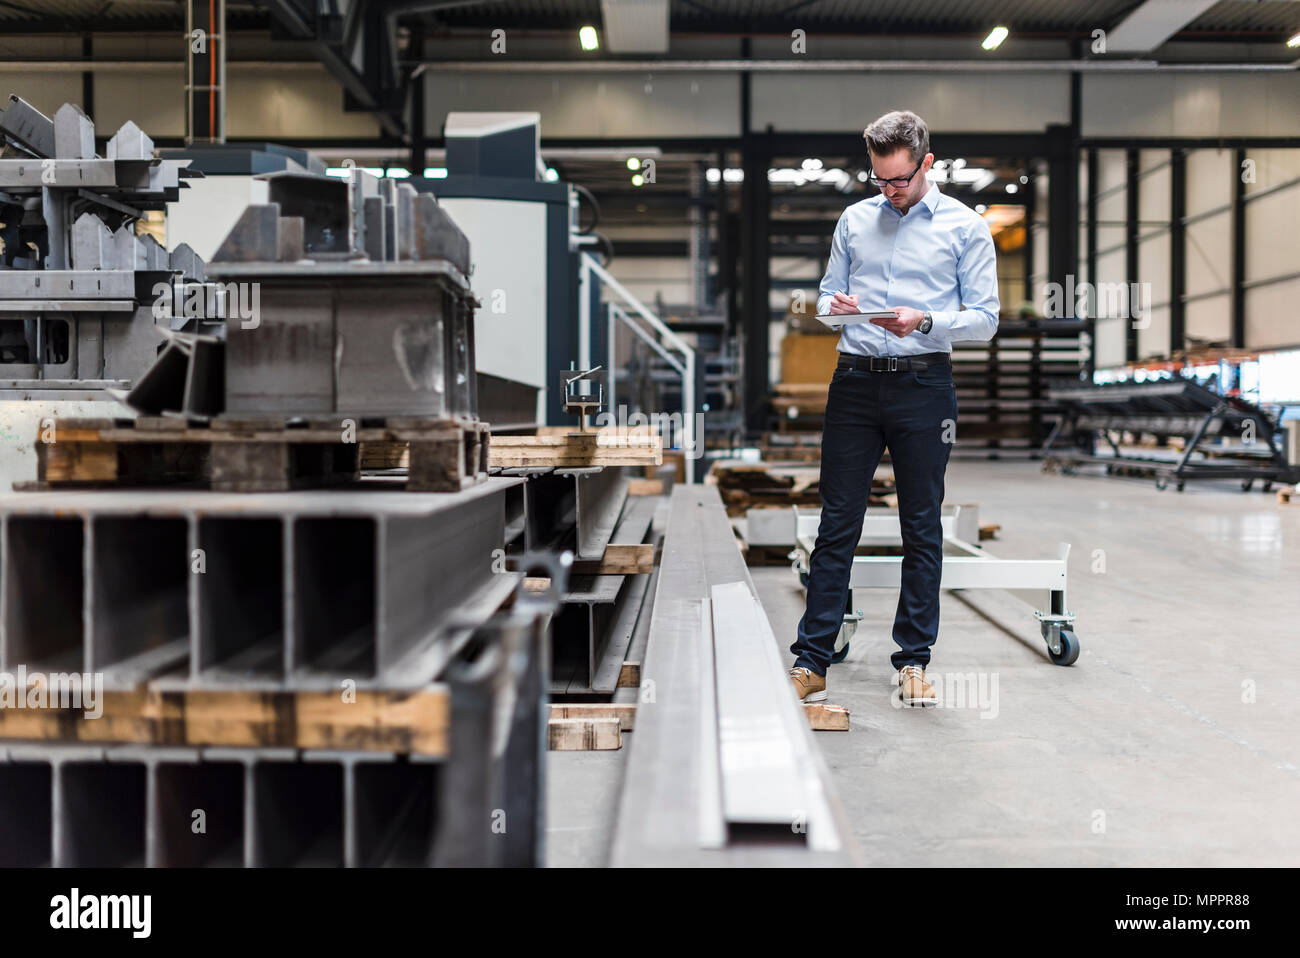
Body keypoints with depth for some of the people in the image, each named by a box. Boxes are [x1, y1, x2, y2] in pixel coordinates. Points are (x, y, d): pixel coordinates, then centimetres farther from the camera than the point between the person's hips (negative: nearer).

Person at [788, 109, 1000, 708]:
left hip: (923, 385, -2)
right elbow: (826, 296, 16)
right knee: (837, 524, 1)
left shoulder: (965, 227, 4)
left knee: (922, 528, 5)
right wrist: (834, 307, -7)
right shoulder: (854, 220, 14)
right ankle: (810, 664, 5)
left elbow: (984, 319, 1)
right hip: (856, 382, 2)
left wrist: (924, 322, -16)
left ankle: (913, 660, 16)